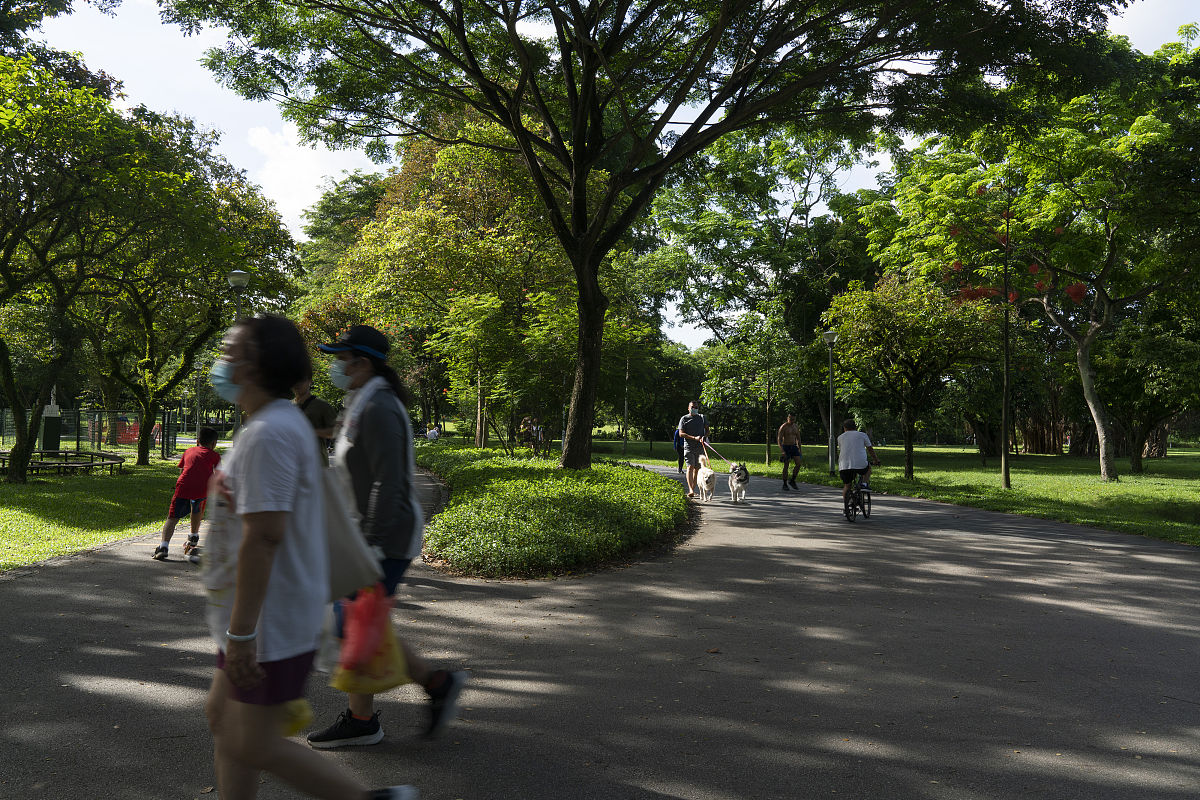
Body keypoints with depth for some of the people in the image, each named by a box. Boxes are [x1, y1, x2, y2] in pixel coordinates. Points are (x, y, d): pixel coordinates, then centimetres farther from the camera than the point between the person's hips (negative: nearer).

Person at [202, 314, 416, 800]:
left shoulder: (268, 434, -21)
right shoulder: (283, 424, 13)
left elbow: (262, 537, -28)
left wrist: (241, 632, -26)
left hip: (272, 622, -10)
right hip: (270, 618, 10)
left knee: (254, 746, -1)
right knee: (223, 718, 18)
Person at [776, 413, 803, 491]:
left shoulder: (796, 427, 7)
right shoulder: (783, 427, -11)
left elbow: (798, 439, 16)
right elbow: (779, 439, -14)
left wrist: (800, 450, 14)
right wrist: (782, 451, -23)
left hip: (794, 447, 5)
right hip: (786, 447, -5)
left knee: (798, 463, -10)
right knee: (786, 466, -3)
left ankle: (792, 481, 6)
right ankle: (785, 485, 7)